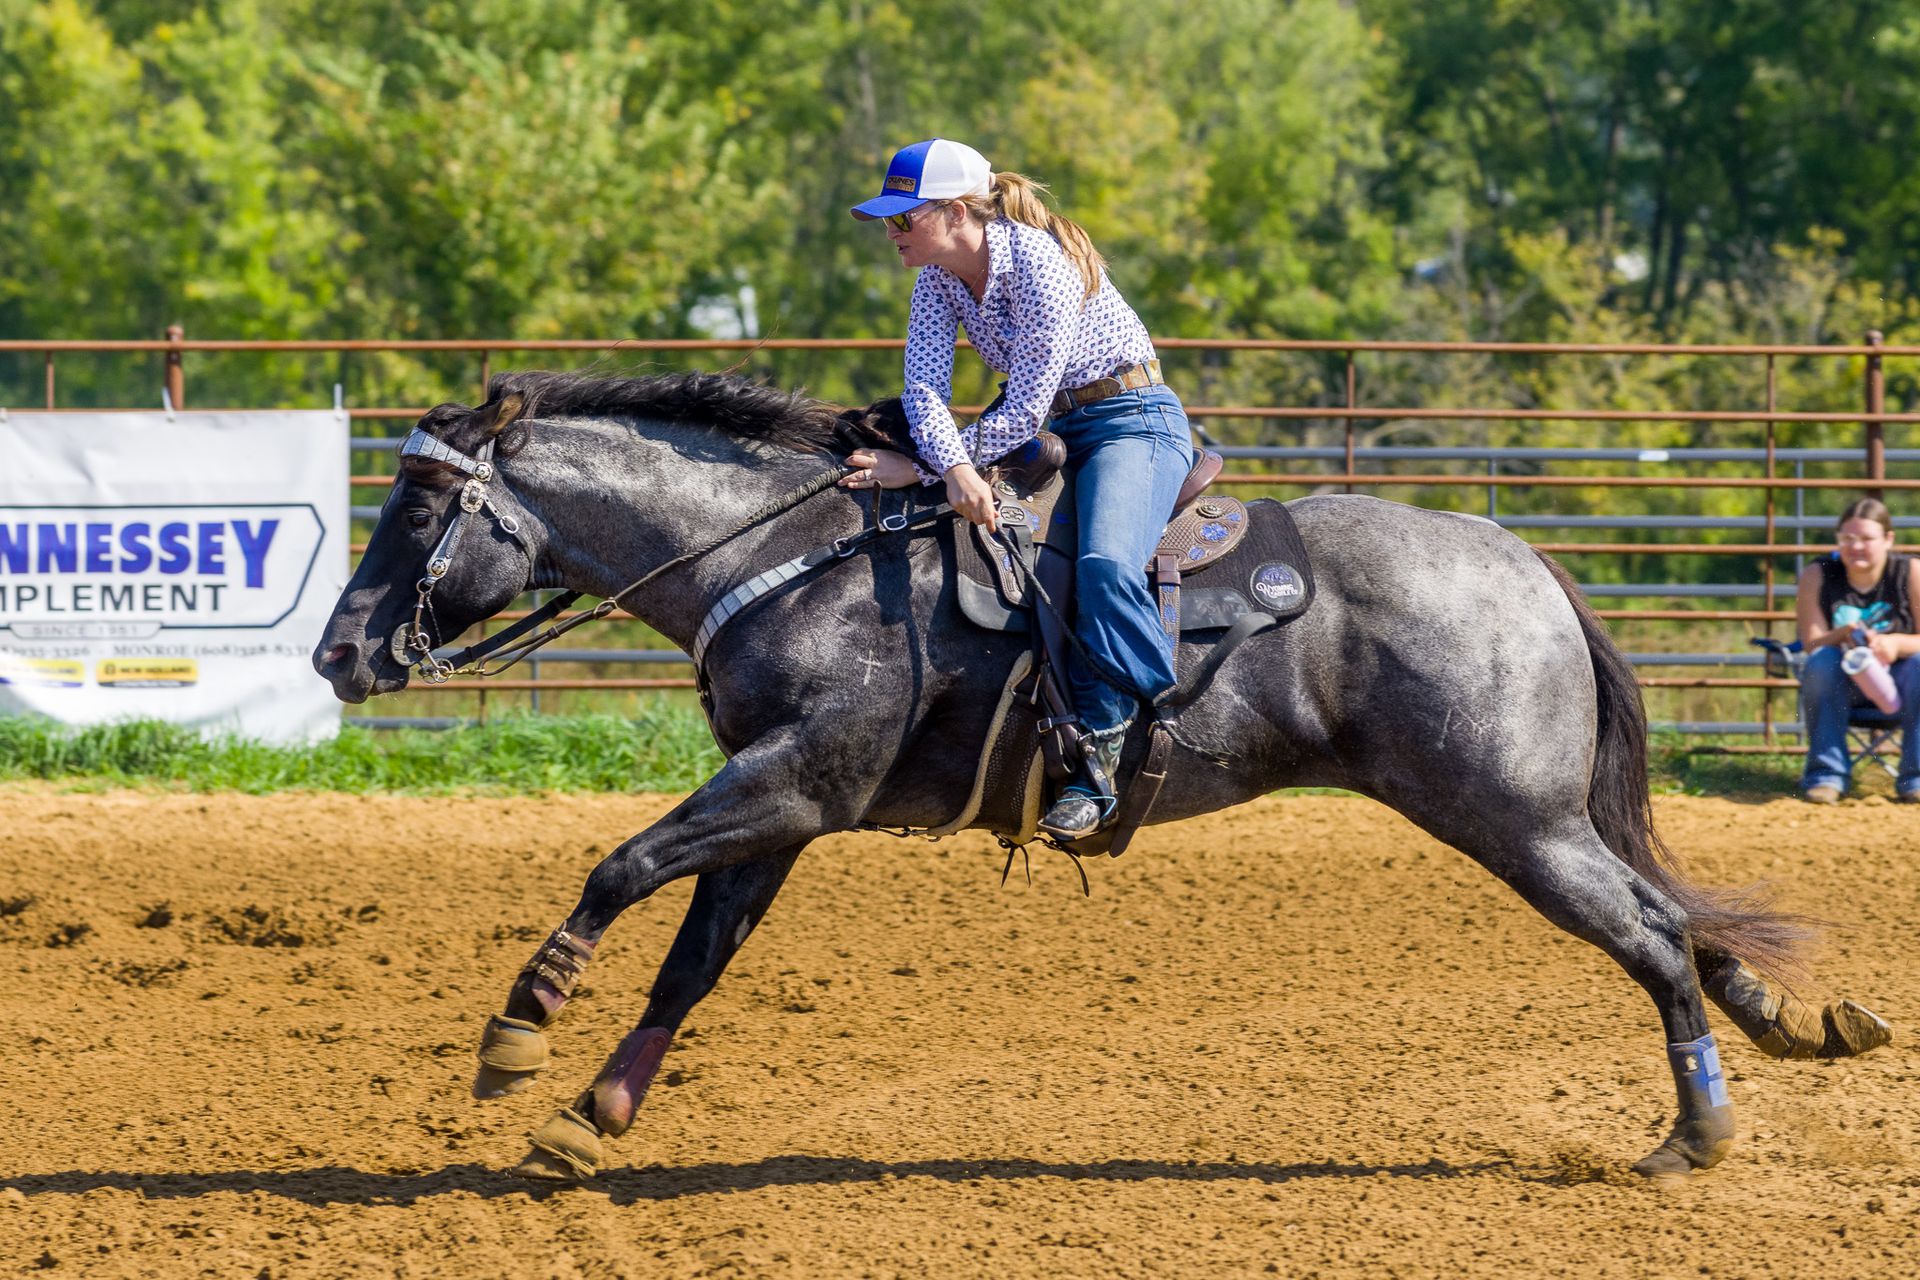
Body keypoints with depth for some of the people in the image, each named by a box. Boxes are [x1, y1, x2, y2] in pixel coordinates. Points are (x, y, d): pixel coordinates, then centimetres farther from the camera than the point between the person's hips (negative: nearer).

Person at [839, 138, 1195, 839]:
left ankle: (1096, 762, -31)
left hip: (1132, 420, -9)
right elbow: (924, 387, -12)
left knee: (1104, 565, -34)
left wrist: (924, 469, -25)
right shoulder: (939, 280, -1)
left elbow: (1027, 407, -26)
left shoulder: (1036, 263, -25)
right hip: (1050, 430, 9)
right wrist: (954, 467, -33)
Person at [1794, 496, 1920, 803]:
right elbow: (1810, 644, -11)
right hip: (1842, 683, 0)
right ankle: (1827, 774, -25)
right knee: (1822, 659, -31)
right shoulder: (1817, 576, -4)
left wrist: (1895, 644, -35)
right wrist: (1843, 636, -33)